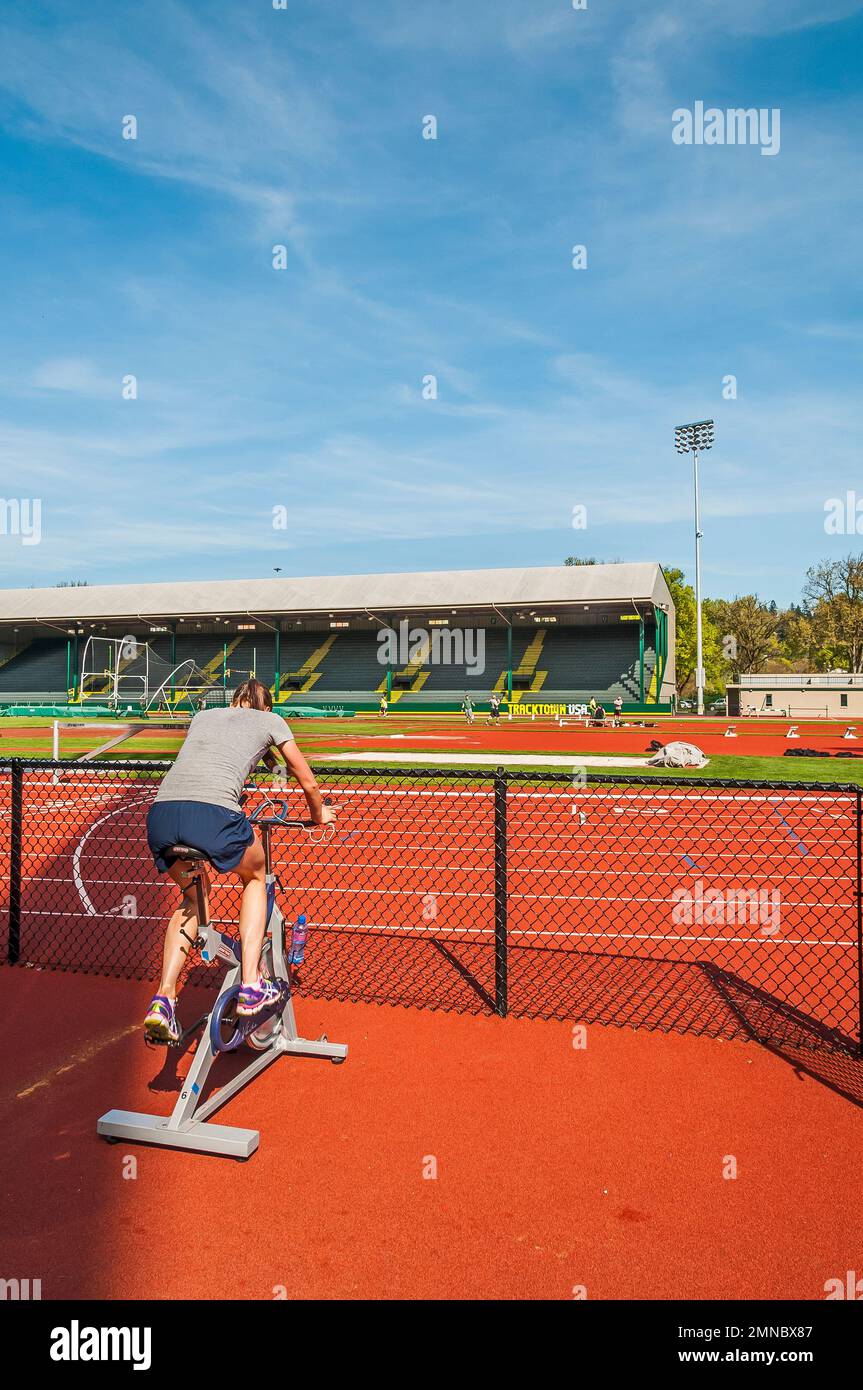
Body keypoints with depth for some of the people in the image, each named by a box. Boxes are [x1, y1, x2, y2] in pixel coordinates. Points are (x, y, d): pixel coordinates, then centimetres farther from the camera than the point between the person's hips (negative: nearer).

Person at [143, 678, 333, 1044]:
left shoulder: (203, 715, 31)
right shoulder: (270, 720, 21)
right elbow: (309, 783, 29)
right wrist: (319, 814, 48)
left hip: (161, 812, 4)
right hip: (213, 814, -4)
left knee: (193, 894, 30)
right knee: (255, 877, 27)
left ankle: (163, 1000, 17)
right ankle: (251, 988, 20)